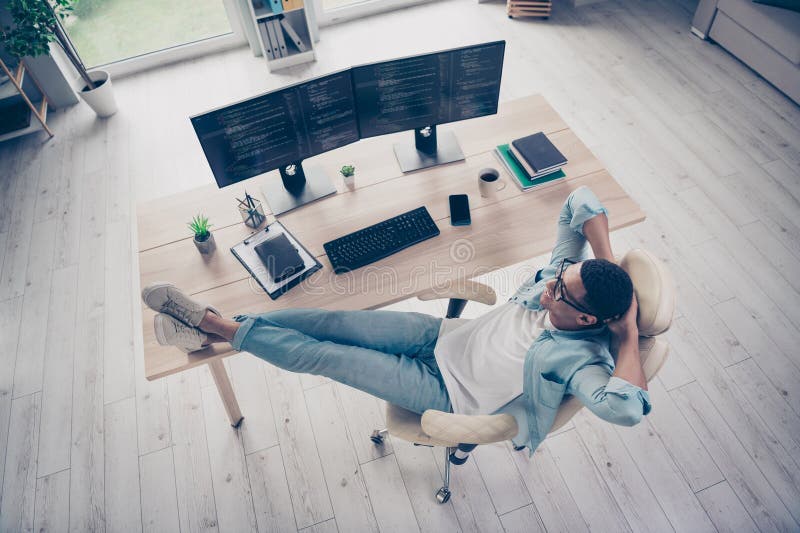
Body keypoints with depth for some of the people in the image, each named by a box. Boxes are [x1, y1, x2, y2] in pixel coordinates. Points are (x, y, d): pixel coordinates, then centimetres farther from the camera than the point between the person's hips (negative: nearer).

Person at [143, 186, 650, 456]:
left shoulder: (580, 359, -24)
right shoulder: (565, 273, -9)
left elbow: (628, 408, -42)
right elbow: (582, 200, -10)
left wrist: (628, 331, -31)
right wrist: (610, 264, -18)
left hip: (446, 391, -5)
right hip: (442, 335, 6)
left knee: (325, 355, -11)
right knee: (333, 323, -9)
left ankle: (221, 328, 7)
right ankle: (215, 326, 5)